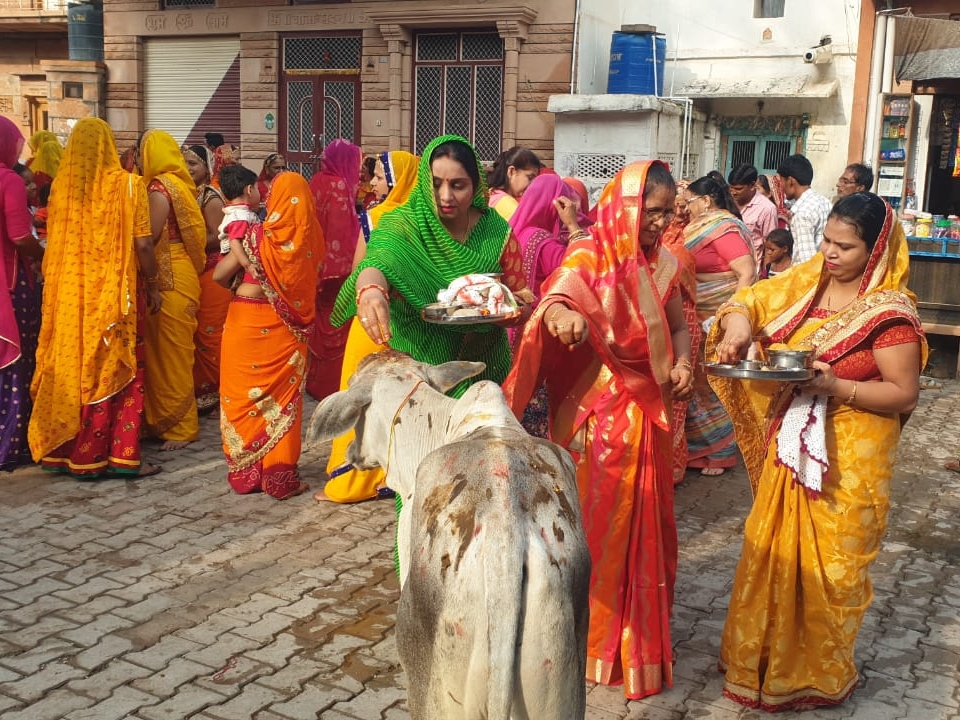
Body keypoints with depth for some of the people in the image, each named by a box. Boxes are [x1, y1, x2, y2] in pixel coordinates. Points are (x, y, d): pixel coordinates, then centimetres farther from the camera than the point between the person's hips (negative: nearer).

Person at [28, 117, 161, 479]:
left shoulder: (61, 186, 1)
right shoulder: (127, 184, -9)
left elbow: (54, 243, 7)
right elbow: (143, 244, -11)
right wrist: (152, 284, 1)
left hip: (70, 293, 4)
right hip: (116, 291, -3)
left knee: (71, 366, 11)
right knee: (117, 371, 4)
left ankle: (67, 451, 21)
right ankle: (120, 456, 8)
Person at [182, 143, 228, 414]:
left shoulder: (211, 197, -10)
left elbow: (216, 238, -17)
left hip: (211, 274, -8)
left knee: (208, 334, -2)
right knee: (194, 334, 10)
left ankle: (213, 392, 8)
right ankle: (199, 389, 20)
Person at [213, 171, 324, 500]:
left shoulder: (258, 234, -12)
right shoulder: (310, 236, -6)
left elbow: (218, 275, -5)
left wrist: (233, 241, 13)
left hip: (249, 322, -2)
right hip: (288, 327, 2)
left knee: (245, 396, 11)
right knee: (282, 399, 11)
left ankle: (246, 473, 17)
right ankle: (281, 476, 15)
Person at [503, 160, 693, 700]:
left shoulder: (662, 262, 4)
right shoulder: (589, 257, -12)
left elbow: (678, 324, 12)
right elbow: (553, 301, -30)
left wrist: (683, 362, -9)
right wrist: (561, 316, -54)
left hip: (649, 412, 5)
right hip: (597, 413, -5)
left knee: (646, 521, 16)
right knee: (599, 522, 4)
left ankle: (641, 629, 35)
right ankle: (595, 634, 23)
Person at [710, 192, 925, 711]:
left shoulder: (890, 312, -17)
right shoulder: (807, 281, 1)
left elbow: (904, 395, -16)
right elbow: (749, 300, 5)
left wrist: (835, 385, -27)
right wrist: (738, 321, -17)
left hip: (847, 461, -6)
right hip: (790, 447, 6)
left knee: (828, 565, 7)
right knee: (772, 551, 17)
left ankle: (815, 674, 27)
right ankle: (762, 654, 37)